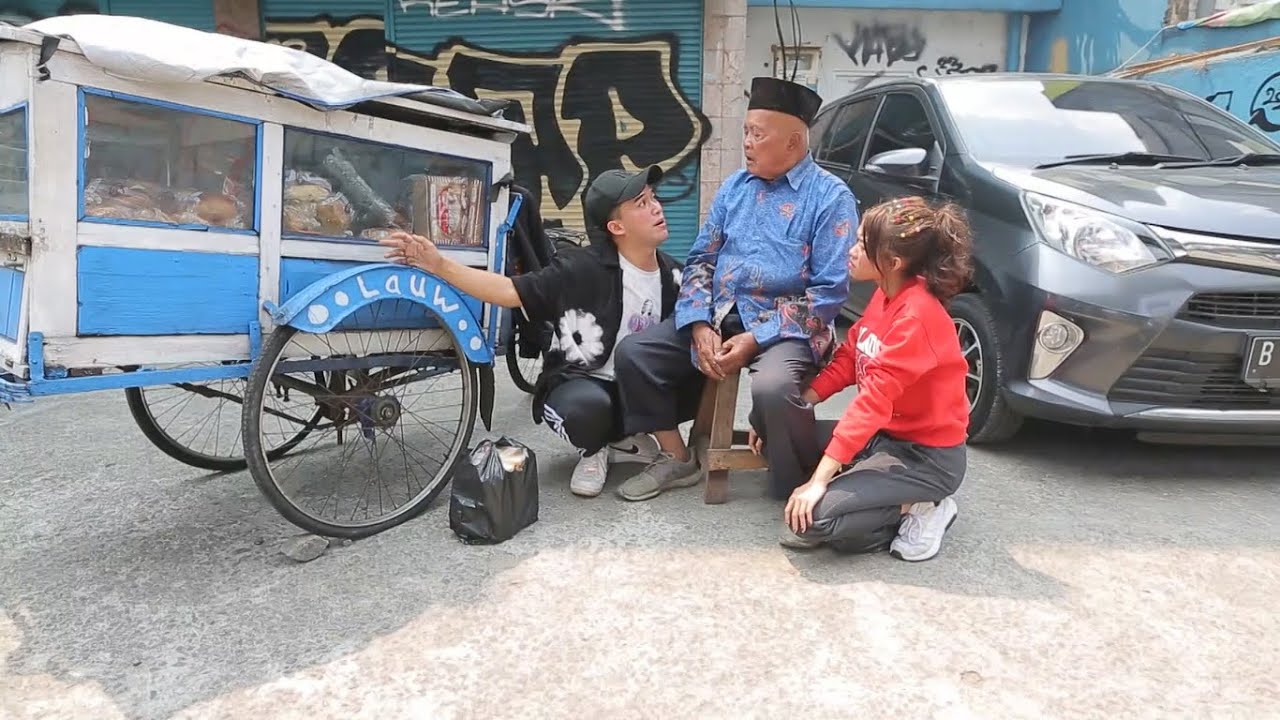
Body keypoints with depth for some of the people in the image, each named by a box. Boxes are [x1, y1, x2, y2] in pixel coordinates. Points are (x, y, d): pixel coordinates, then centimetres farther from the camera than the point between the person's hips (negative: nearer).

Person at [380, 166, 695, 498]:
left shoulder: (671, 274, 0)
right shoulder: (582, 269, -16)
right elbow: (510, 291, -16)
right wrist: (438, 265, -27)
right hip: (580, 384, -5)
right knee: (586, 407, -40)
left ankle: (622, 438, 6)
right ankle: (594, 450, 1)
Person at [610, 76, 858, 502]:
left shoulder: (830, 197, -7)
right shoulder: (734, 188, 11)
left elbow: (829, 292, -13)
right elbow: (701, 259, 9)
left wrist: (757, 339, -20)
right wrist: (700, 326, -9)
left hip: (785, 327, -6)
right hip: (719, 316, 6)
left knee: (773, 387, -36)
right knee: (633, 353, -8)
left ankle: (797, 491, -9)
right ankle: (678, 460, 9)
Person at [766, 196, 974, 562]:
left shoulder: (917, 316, -25)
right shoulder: (885, 294, 3)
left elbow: (873, 401, -30)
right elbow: (846, 360, 6)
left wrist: (819, 481, -31)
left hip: (927, 456, -9)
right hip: (884, 436, 9)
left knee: (806, 521, -21)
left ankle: (918, 510, -1)